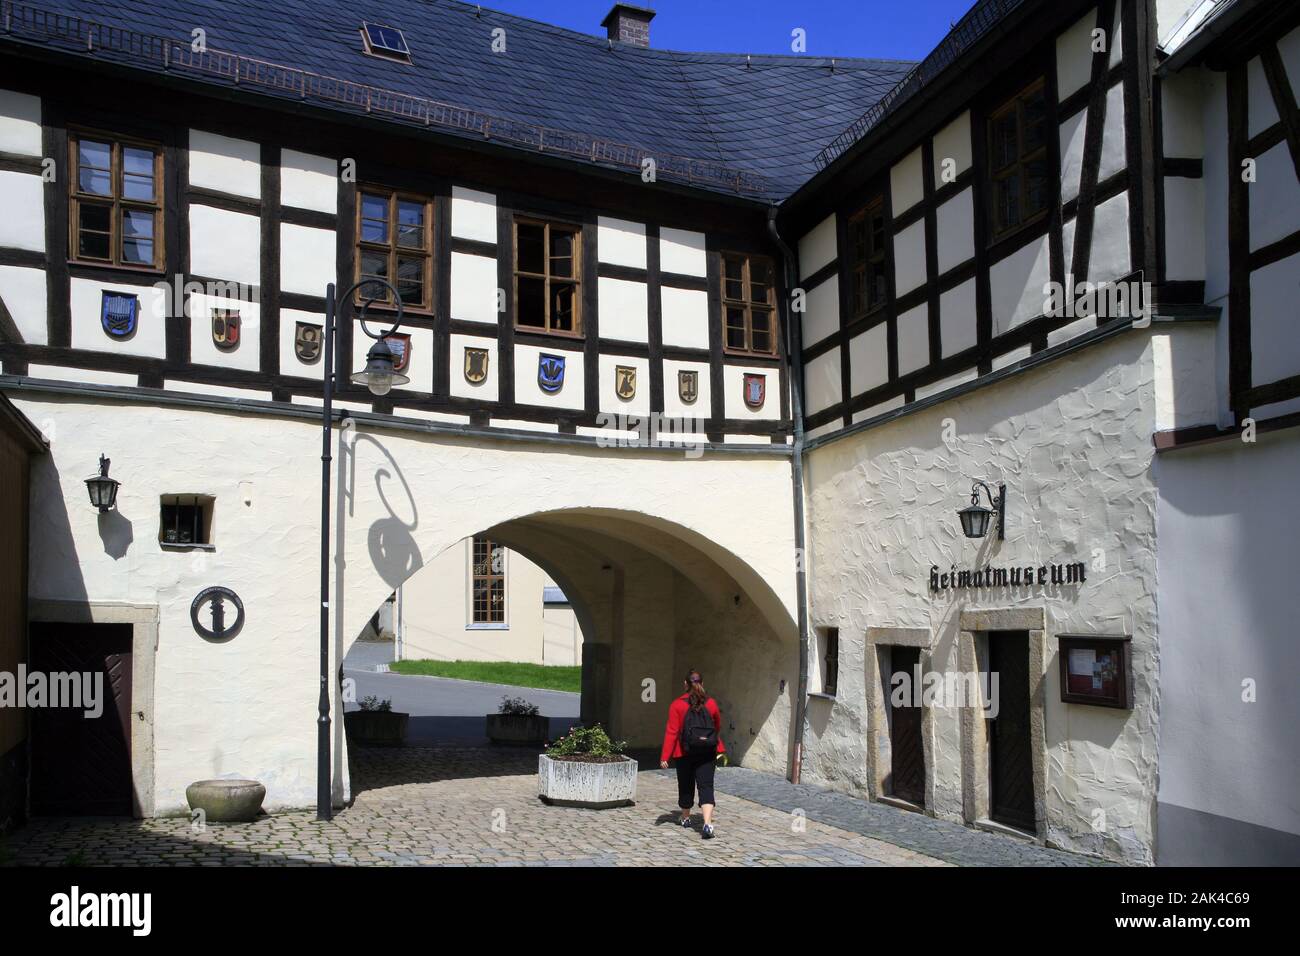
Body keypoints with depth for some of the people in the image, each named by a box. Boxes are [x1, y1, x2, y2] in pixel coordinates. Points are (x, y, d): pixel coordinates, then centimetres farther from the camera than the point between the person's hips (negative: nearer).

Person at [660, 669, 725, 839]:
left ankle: (685, 818, 34)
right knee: (706, 786, -2)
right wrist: (719, 748, 38)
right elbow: (718, 728, 17)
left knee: (686, 785, 17)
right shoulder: (711, 703, 0)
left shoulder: (677, 705, -9)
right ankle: (708, 823, -19)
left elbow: (672, 732, -12)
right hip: (707, 753, 1)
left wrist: (665, 756, -9)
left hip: (685, 753, -1)